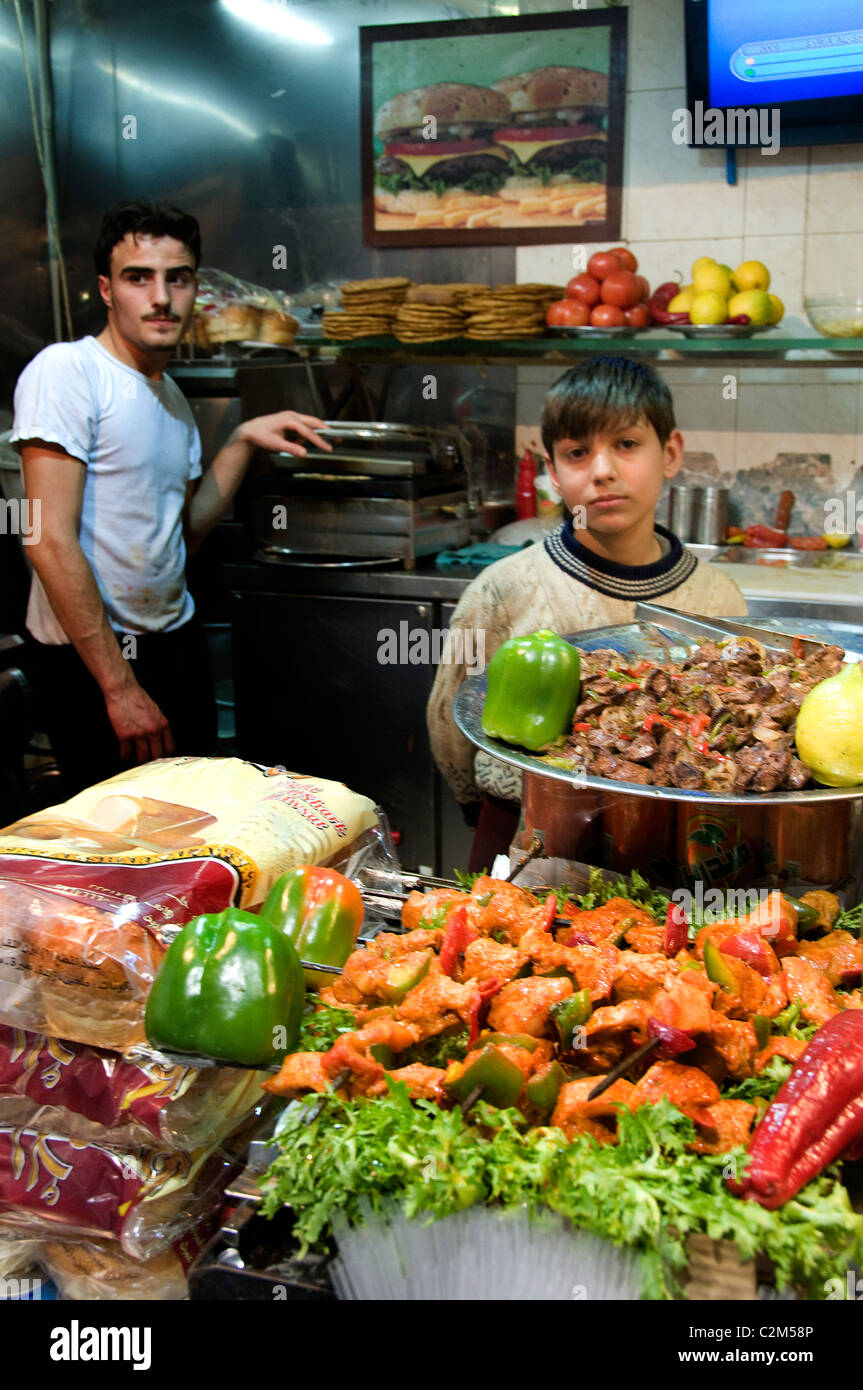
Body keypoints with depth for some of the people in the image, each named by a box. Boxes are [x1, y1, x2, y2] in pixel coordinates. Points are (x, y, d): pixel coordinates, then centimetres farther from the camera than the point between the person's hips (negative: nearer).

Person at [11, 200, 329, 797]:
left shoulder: (172, 395, 11)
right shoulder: (66, 370, -15)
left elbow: (183, 532, 12)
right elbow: (50, 541, -21)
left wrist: (244, 440, 3)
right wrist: (120, 687, -21)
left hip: (177, 638, 7)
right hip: (90, 657, -7)